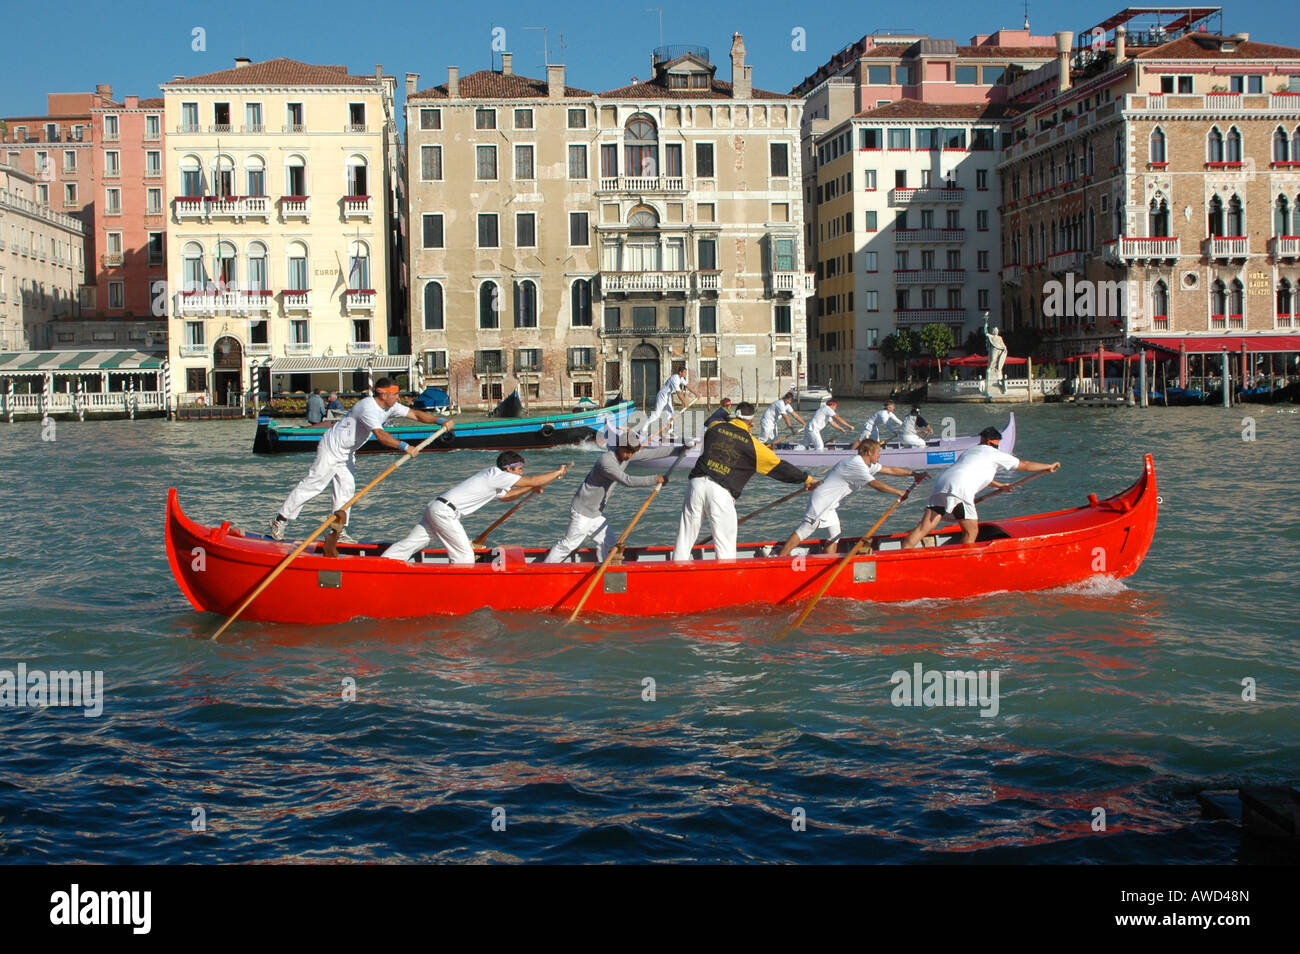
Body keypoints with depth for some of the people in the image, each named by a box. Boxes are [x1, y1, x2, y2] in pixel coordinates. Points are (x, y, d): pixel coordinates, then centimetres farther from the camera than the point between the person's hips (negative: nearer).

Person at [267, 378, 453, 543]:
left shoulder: (389, 407, -4)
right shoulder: (368, 408, -31)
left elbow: (415, 414, -6)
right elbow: (381, 436, -42)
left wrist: (441, 420, -18)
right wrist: (405, 447, -48)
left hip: (347, 452, 9)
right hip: (332, 448, -9)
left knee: (347, 488, 6)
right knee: (313, 484, -4)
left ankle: (339, 531, 10)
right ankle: (280, 520, 5)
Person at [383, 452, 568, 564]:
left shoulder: (492, 479, 20)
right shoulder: (496, 475, -8)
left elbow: (506, 496, 36)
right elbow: (532, 481, -11)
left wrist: (530, 488, 25)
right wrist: (557, 472, 1)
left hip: (435, 509, 10)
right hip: (445, 511, -10)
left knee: (409, 544, 9)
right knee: (464, 556, -5)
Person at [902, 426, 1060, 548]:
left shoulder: (969, 452, 37)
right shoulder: (995, 455, 17)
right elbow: (1024, 465, 27)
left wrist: (999, 485, 69)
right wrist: (1048, 467, 41)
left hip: (941, 482, 7)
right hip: (960, 489, -7)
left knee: (924, 527, -3)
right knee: (971, 532, 6)